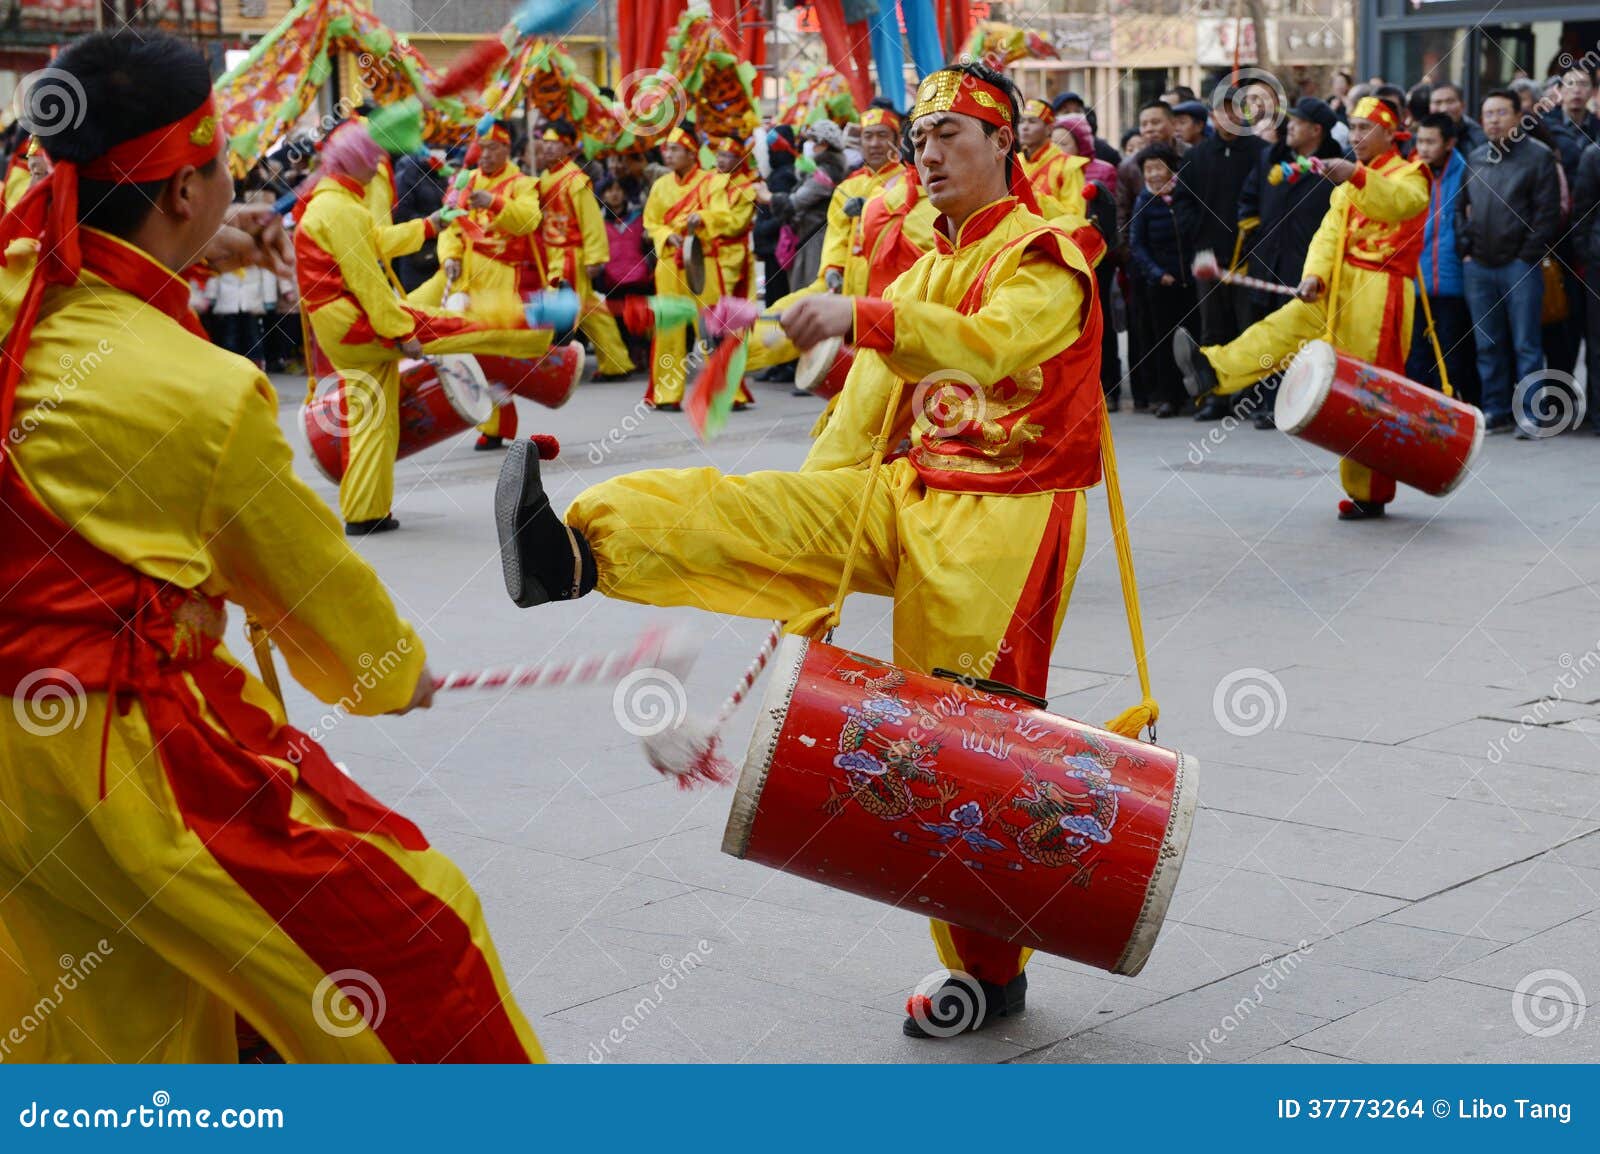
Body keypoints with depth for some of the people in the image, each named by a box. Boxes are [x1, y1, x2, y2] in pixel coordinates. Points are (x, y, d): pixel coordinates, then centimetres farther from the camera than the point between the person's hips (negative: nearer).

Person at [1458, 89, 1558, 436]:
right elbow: (1460, 207, 18)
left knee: (1525, 344, -4)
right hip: (1478, 265, 5)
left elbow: (1547, 212, -7)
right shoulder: (1474, 159, 13)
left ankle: (1531, 414, -1)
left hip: (1520, 265, -5)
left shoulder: (1538, 156, -3)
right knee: (1488, 345, 9)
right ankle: (1496, 411, 16)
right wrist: (1466, 248, 6)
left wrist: (1528, 256, -10)